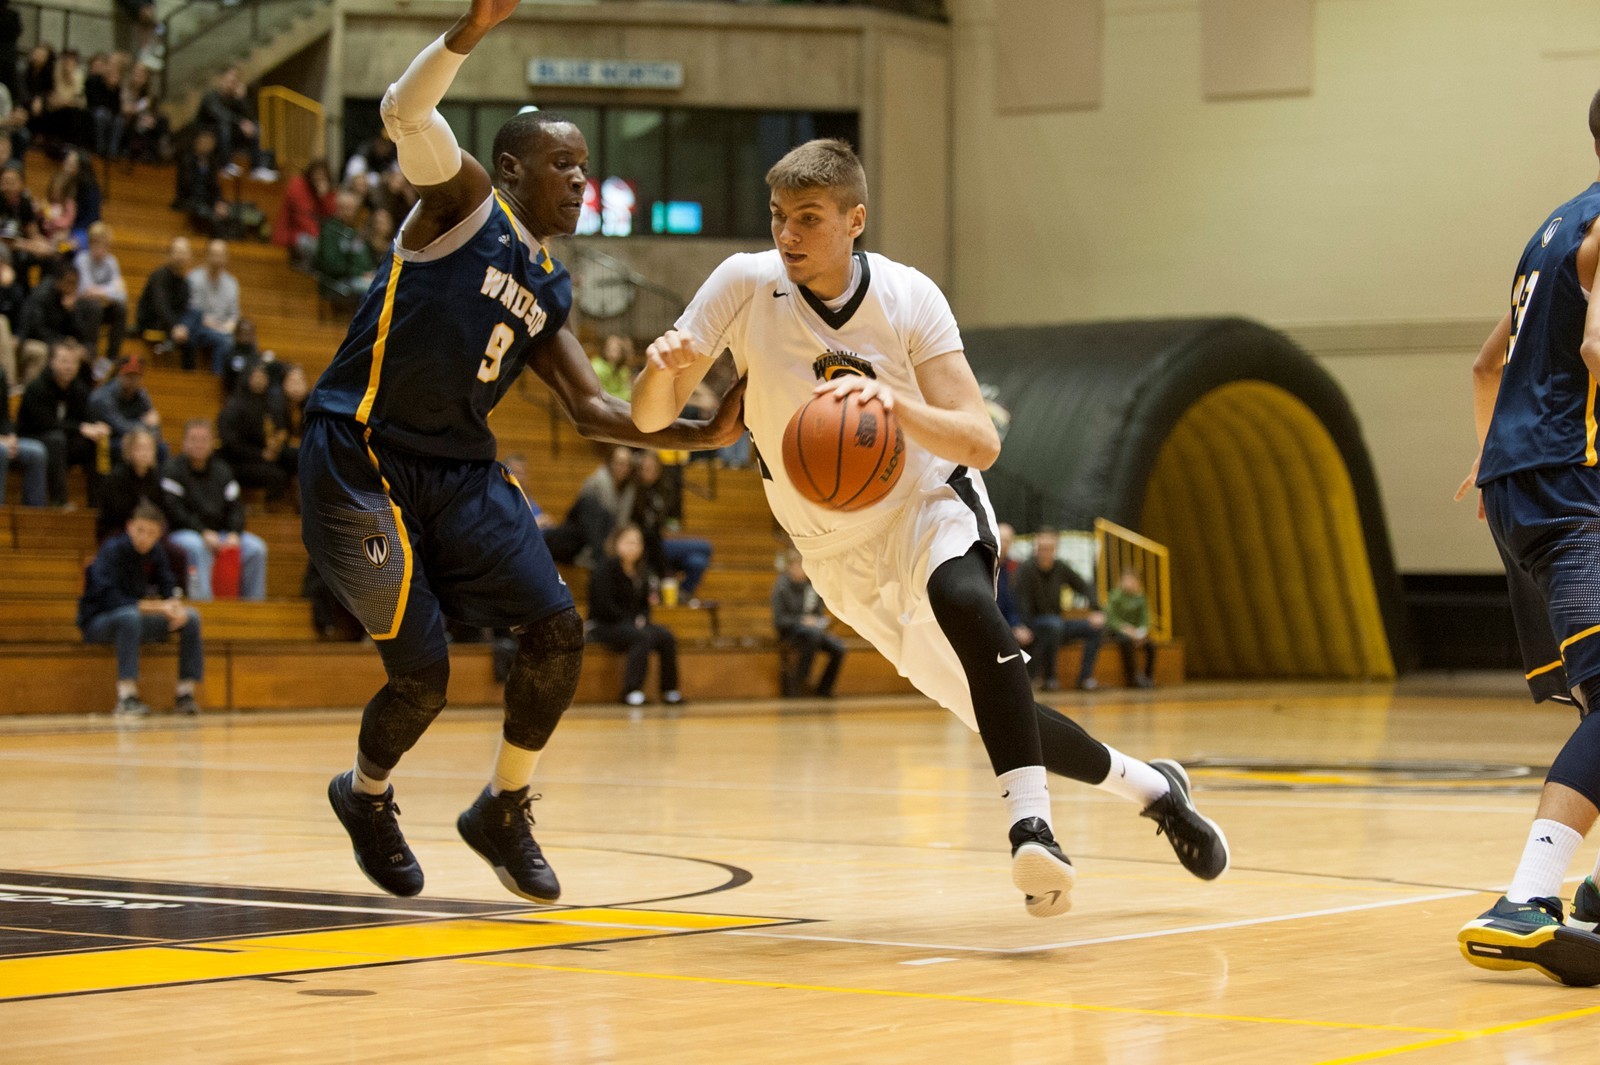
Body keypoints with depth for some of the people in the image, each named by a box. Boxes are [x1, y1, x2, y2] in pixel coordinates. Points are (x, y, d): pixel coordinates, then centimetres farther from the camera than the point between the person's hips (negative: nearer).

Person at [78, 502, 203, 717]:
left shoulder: (156, 552, 0)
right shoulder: (112, 550, -19)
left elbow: (169, 589, 3)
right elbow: (109, 599, -28)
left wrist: (176, 606, -23)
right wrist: (157, 606, -31)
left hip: (136, 623, 7)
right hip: (98, 623, -6)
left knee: (191, 617, -10)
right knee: (129, 615, -40)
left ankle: (185, 694, -11)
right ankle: (126, 698, -42)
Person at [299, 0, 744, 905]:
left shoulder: (551, 293, 17)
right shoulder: (464, 201, -3)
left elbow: (591, 409, 14)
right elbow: (407, 113, -21)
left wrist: (695, 436, 0)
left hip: (461, 468, 7)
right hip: (362, 458, -7)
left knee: (558, 629, -7)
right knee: (424, 673, -6)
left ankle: (504, 813, 13)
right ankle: (366, 796, 26)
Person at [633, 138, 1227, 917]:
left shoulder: (908, 299, -17)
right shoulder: (745, 285, -16)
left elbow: (982, 443, -23)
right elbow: (650, 417, -17)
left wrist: (896, 406, -41)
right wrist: (662, 366, -40)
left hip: (931, 505, -2)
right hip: (842, 553, 2)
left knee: (966, 604, -37)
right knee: (997, 714, 5)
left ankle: (1032, 827, -41)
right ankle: (1148, 786, 28)